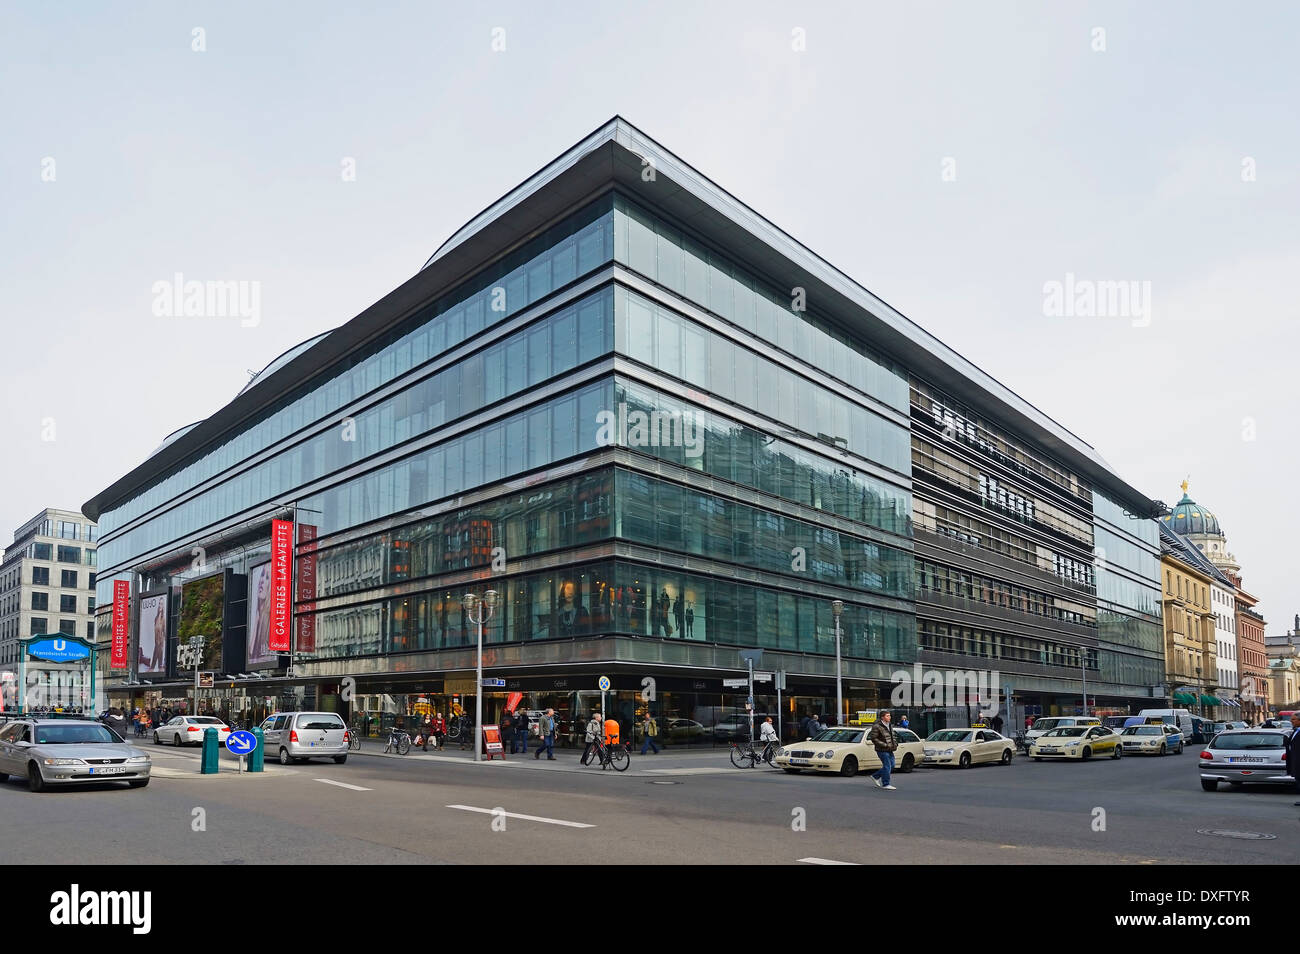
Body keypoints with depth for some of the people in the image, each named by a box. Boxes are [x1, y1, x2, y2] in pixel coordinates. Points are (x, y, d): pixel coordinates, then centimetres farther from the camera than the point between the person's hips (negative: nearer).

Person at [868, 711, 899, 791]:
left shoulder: (890, 726, 13)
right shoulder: (877, 727, -14)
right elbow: (873, 739, -16)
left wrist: (895, 743, 5)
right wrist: (885, 745, -20)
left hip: (890, 750, 9)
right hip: (882, 750, -9)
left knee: (891, 766, 11)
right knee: (887, 766, -7)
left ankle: (875, 776, 25)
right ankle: (885, 784, 4)